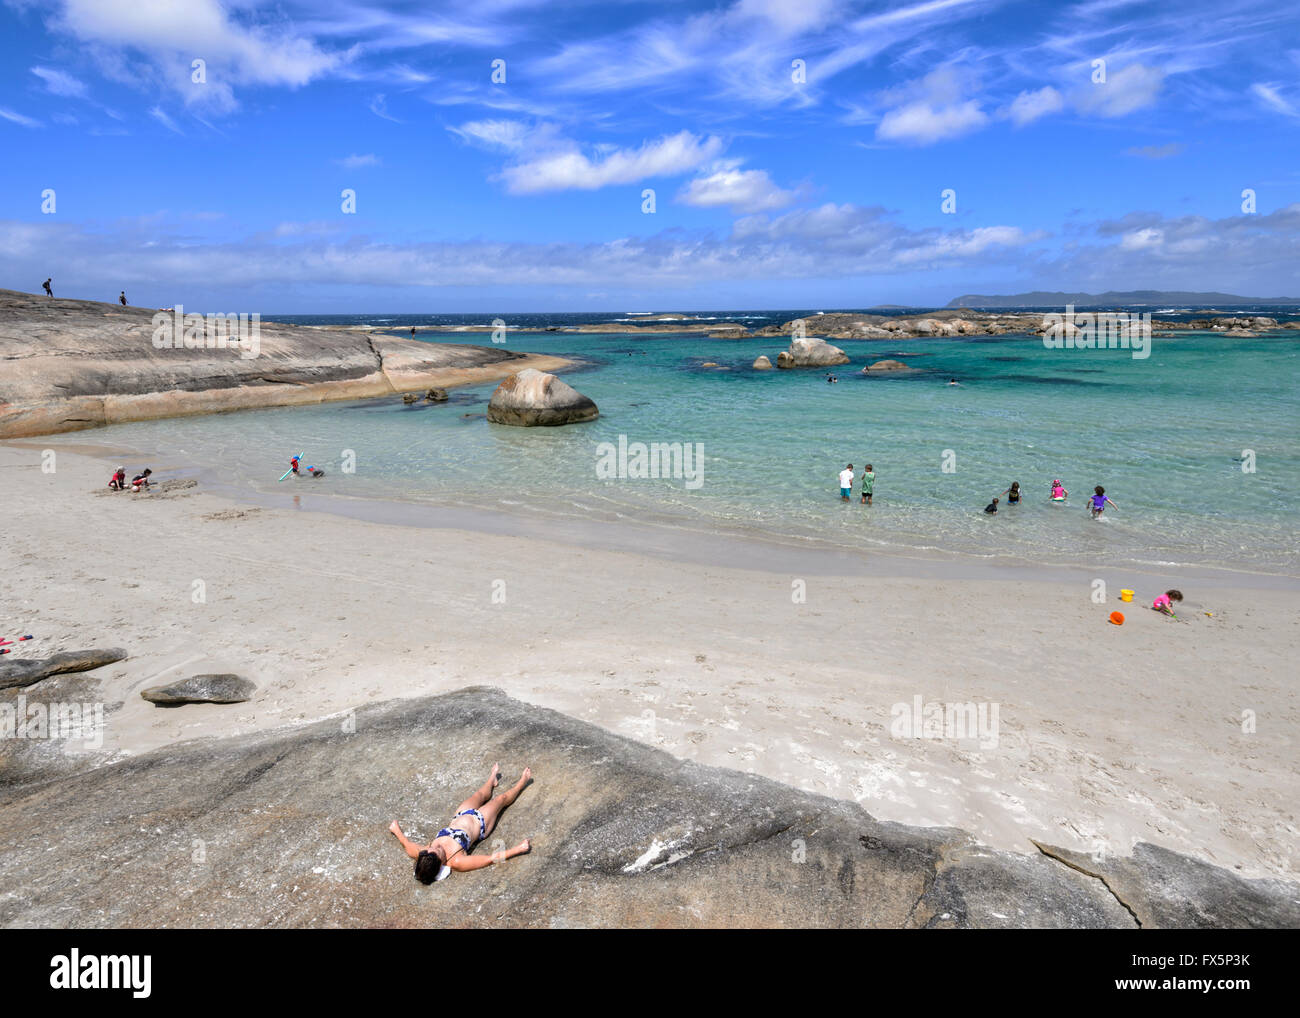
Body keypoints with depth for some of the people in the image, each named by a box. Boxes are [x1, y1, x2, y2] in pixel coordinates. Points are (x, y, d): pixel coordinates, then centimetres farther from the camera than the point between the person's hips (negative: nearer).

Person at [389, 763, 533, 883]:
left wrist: (396, 829, 2)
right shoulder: (457, 862, -43)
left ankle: (492, 779, 62)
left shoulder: (420, 855, -33)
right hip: (479, 823, -4)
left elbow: (406, 843, -13)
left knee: (480, 795, 27)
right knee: (501, 799, 17)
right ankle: (522, 782, 49)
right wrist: (519, 849, -45)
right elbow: (492, 858, -42)